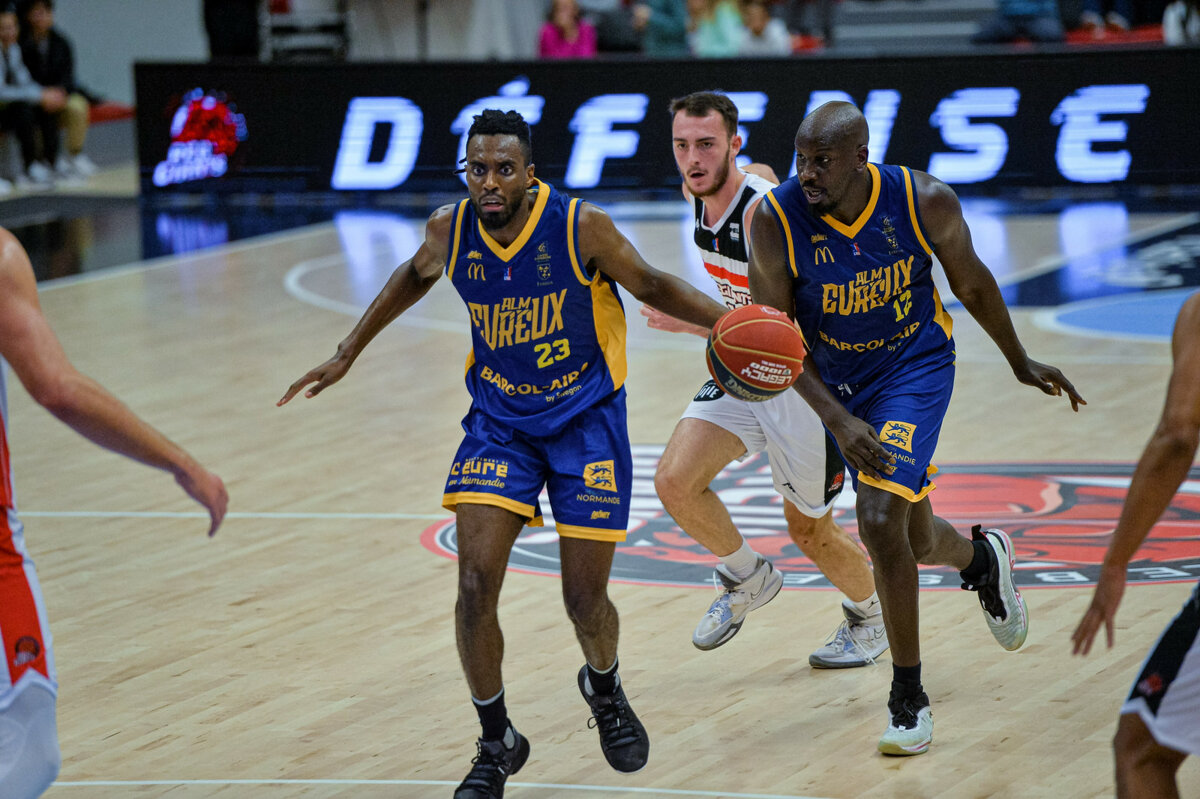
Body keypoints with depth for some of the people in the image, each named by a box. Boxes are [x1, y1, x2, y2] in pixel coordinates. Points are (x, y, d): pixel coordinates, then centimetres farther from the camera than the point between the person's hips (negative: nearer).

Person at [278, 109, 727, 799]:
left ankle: (605, 689, 36)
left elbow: (651, 286, -5)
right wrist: (349, 353, 18)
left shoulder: (581, 227, -21)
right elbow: (415, 278, 13)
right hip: (499, 421, 2)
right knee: (476, 582, -13)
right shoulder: (450, 230, -11)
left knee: (585, 599, -1)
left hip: (586, 420, -2)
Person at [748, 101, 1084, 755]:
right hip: (838, 384, 3)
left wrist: (1020, 363, 11)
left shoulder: (925, 203, -22)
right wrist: (837, 420, -25)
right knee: (913, 541, 15)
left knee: (880, 522, -21)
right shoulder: (775, 221, -23)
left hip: (915, 367, -3)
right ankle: (981, 559, 54)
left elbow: (972, 284, -2)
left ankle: (908, 698, -5)